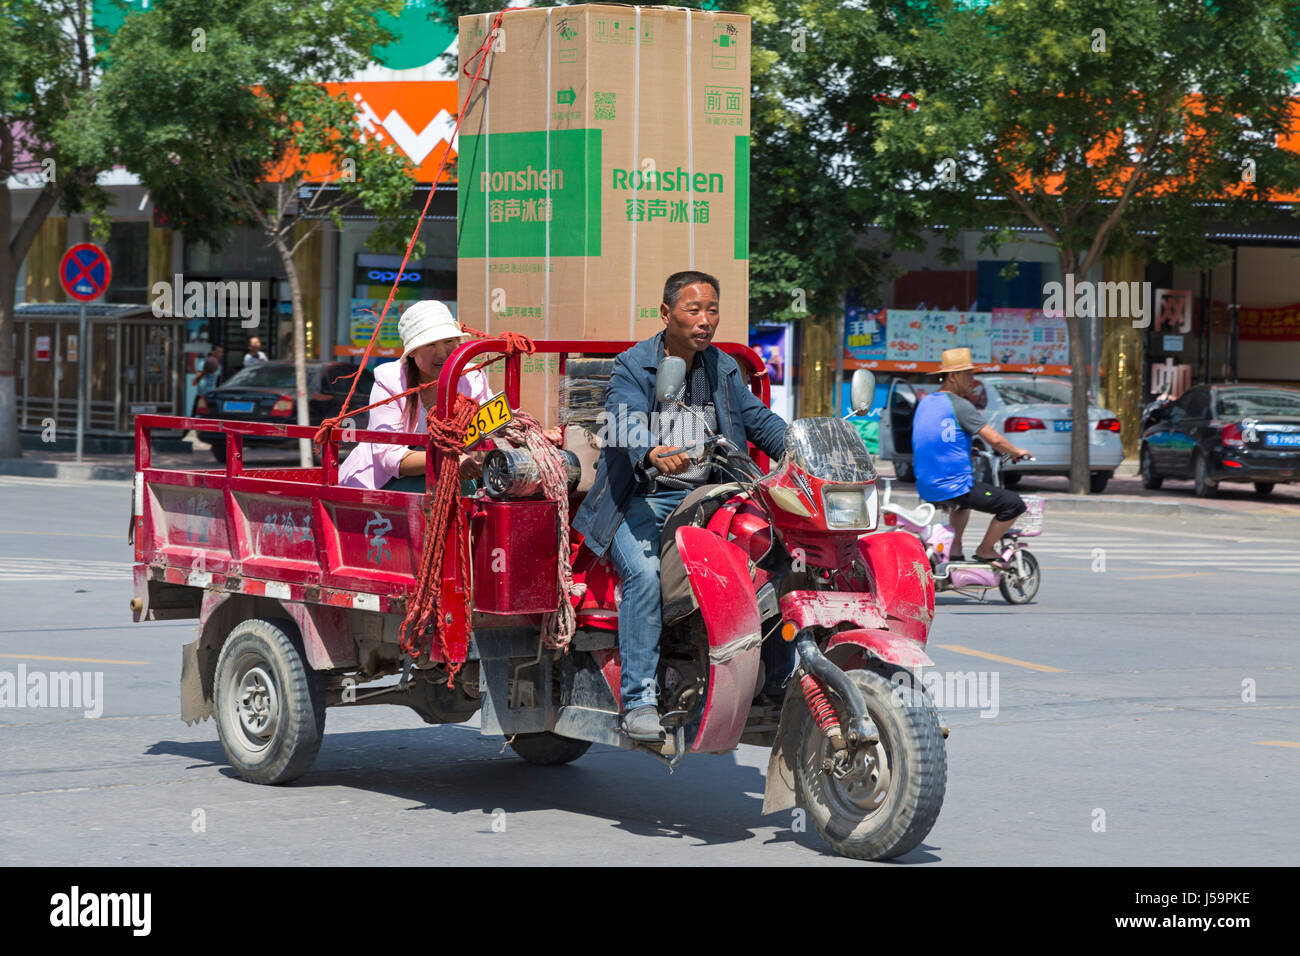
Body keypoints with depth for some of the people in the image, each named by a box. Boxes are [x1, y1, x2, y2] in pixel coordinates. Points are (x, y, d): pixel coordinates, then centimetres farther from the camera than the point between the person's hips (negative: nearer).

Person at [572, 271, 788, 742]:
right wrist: (654, 452, -45)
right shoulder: (631, 366, -5)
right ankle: (639, 701, -28)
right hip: (641, 501, -5)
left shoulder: (724, 368, 14)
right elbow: (626, 423, -22)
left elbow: (758, 419, 9)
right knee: (645, 574, -30)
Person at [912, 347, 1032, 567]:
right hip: (954, 487, -9)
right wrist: (1016, 452, 3)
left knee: (965, 499, 40)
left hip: (925, 489, 9)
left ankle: (955, 550, 30)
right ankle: (985, 551, 5)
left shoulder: (925, 403, 13)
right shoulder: (959, 405, -12)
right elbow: (993, 440, -15)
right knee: (1014, 504, -4)